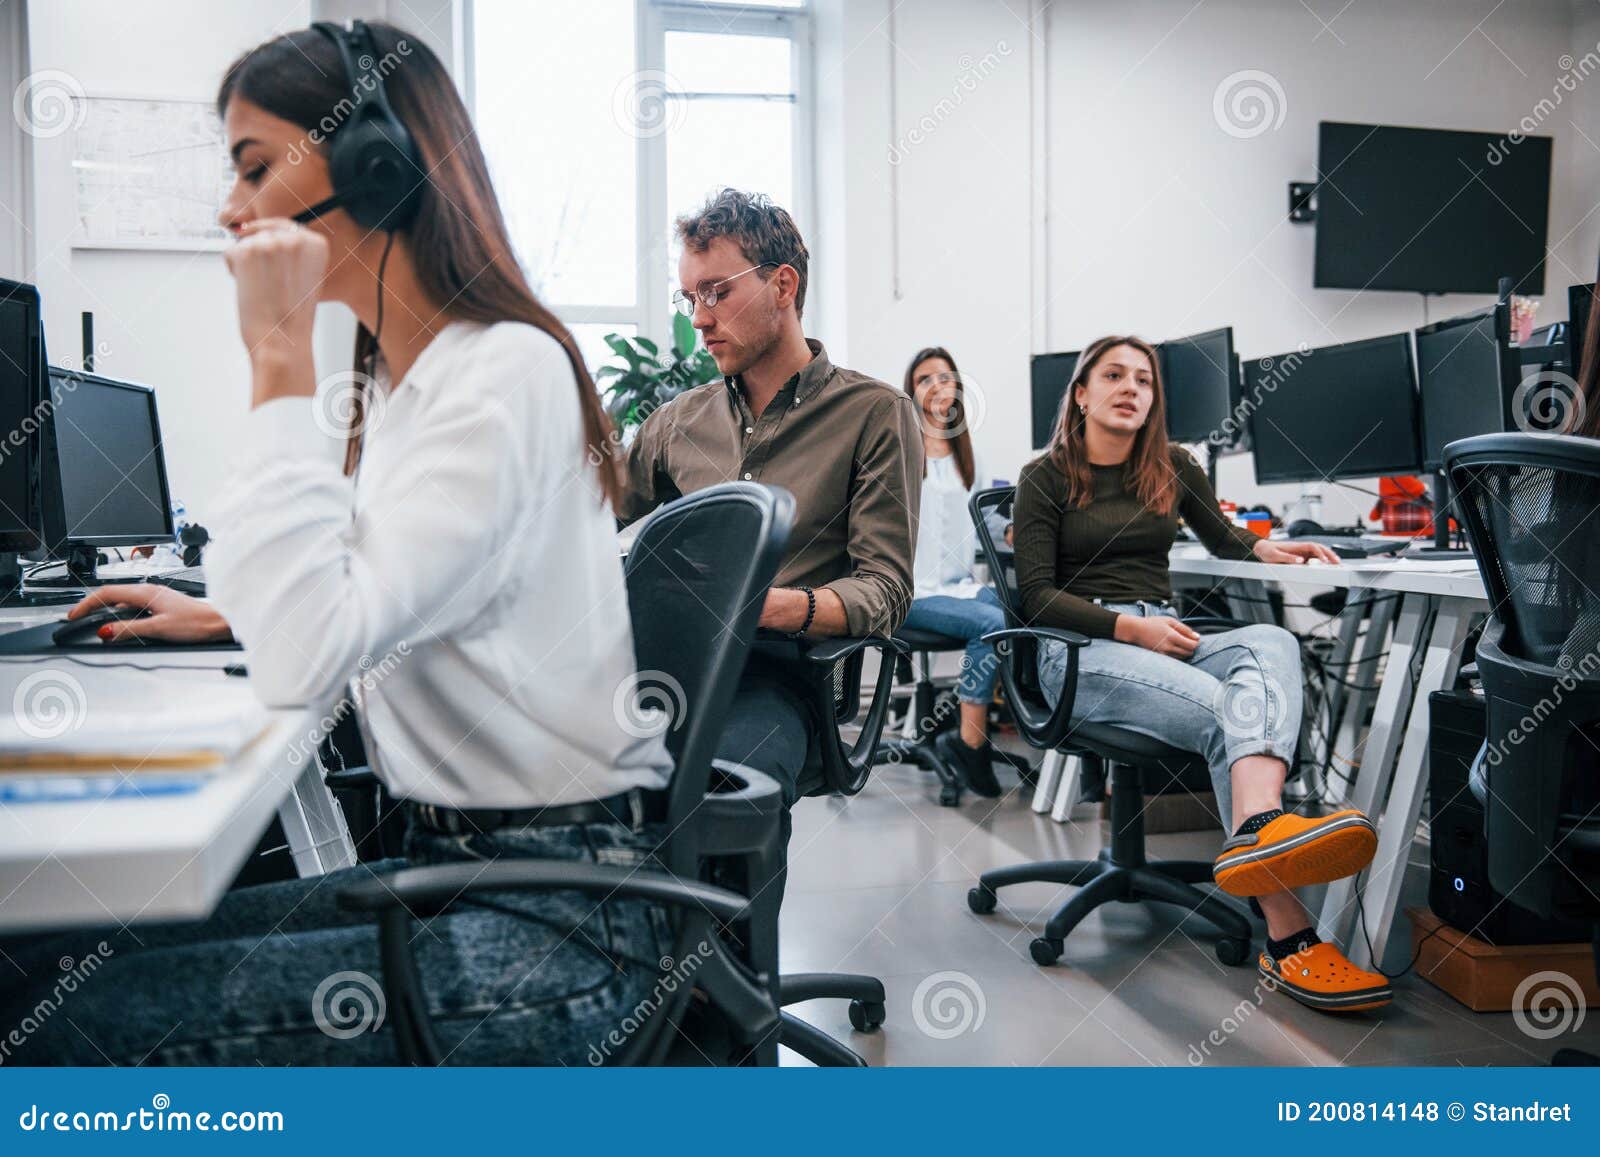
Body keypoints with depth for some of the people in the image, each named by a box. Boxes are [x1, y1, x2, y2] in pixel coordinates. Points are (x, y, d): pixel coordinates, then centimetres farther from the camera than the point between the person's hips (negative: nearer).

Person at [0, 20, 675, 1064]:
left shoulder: (506, 370, -16)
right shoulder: (401, 383, 14)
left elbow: (303, 660, -26)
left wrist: (281, 355, -19)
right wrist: (224, 612, 17)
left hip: (566, 912, -9)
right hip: (451, 860, 9)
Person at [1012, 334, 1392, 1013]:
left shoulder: (1172, 468, 21)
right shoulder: (1046, 478, 7)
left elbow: (1222, 539, 33)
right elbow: (1037, 594, -2)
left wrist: (1266, 550, 7)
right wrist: (1130, 628, -16)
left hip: (1165, 640, 5)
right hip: (1083, 650, -4)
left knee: (1271, 643, -33)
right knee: (1226, 710, -34)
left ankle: (1257, 830, -62)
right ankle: (1288, 939, -49)